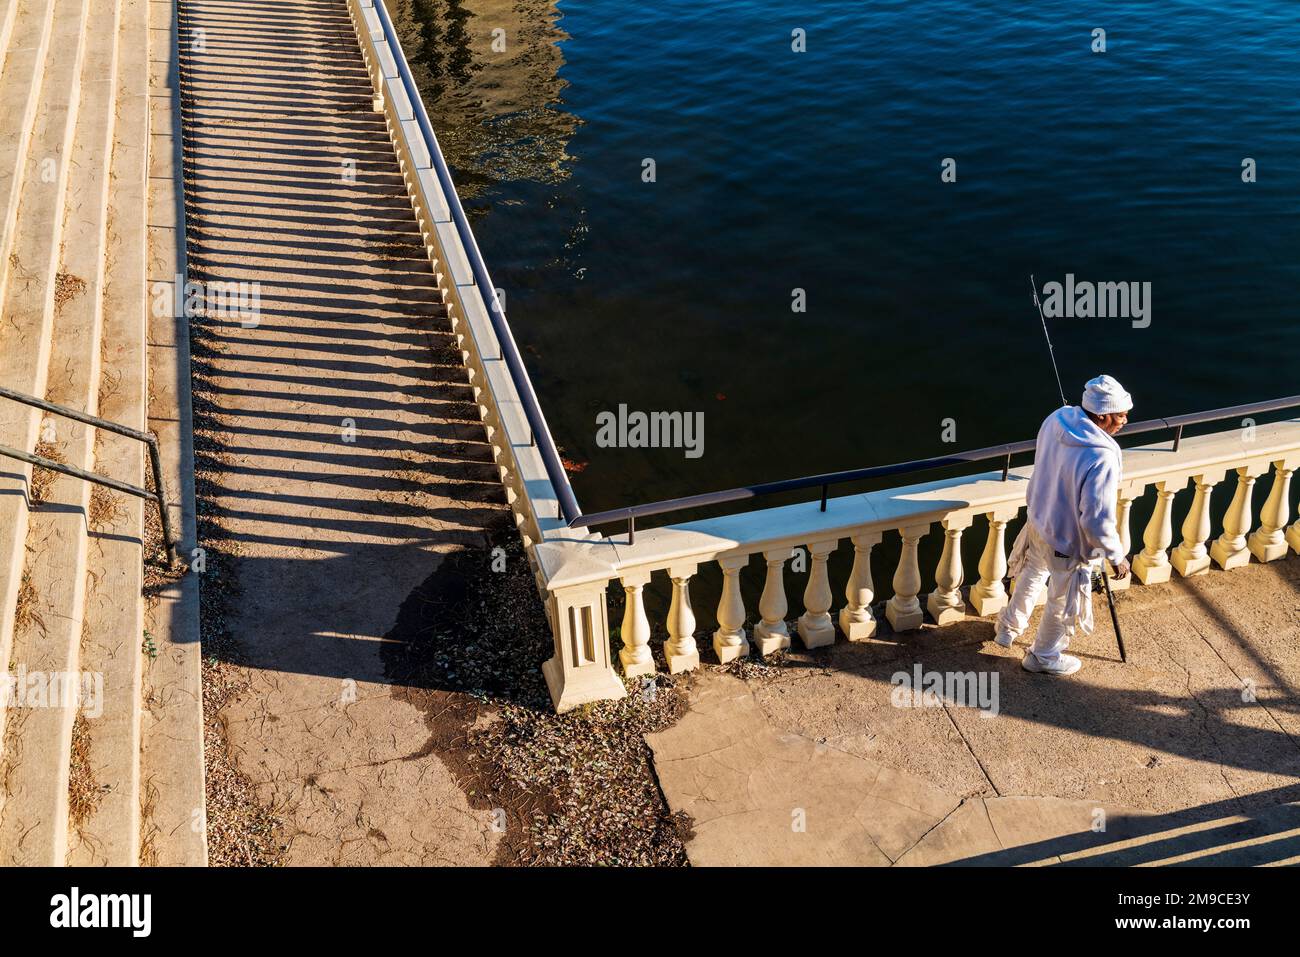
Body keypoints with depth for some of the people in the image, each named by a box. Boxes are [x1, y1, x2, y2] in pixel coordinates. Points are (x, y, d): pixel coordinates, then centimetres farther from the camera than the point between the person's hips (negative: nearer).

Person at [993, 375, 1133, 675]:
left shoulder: (1057, 419, -14)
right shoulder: (1102, 459, -37)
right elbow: (1098, 521, -32)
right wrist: (1117, 556, -17)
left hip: (1039, 520, 7)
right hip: (1069, 542, -7)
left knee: (1032, 575, 34)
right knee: (1062, 604, 20)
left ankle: (1008, 629, 56)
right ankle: (1043, 657, 43)